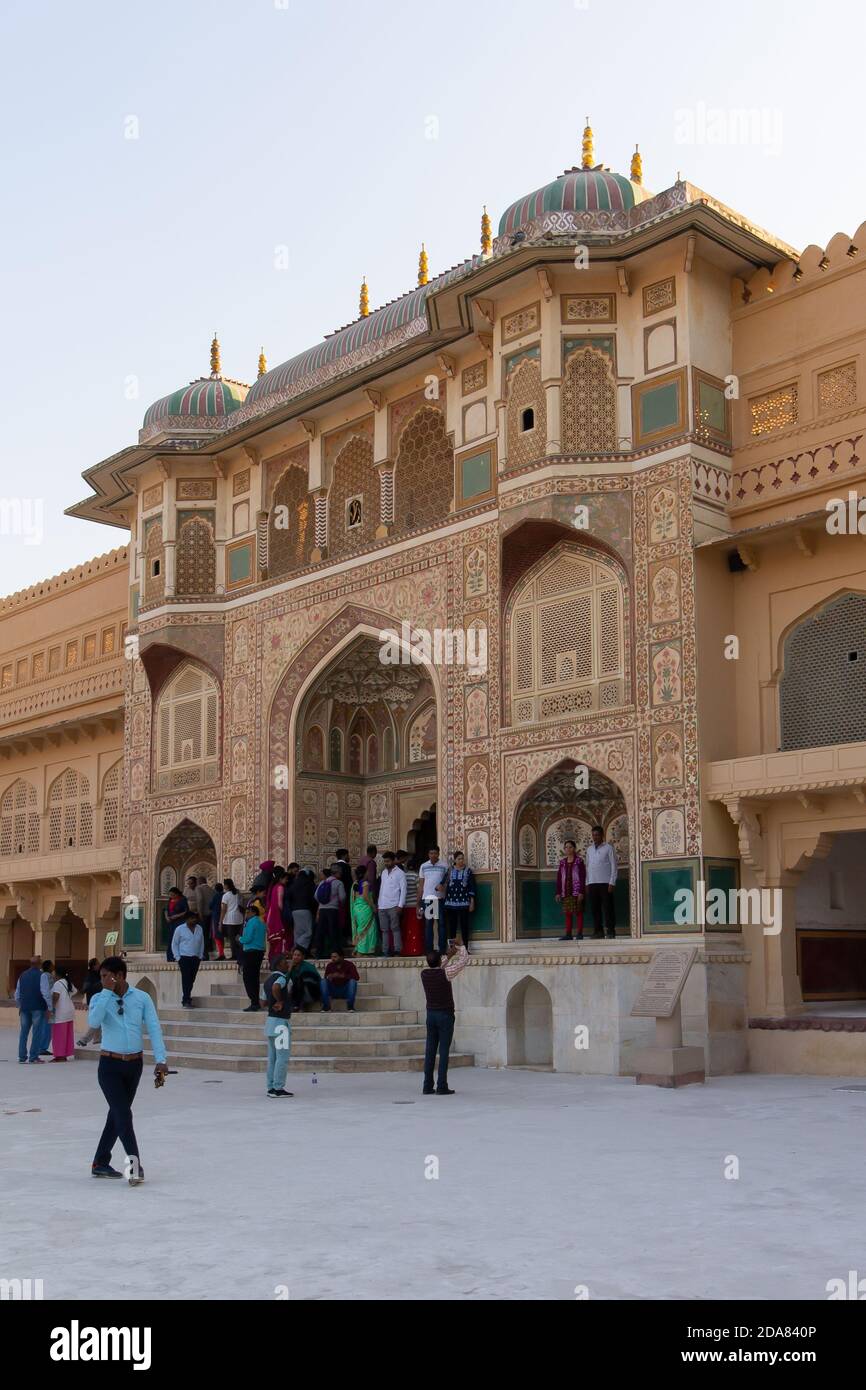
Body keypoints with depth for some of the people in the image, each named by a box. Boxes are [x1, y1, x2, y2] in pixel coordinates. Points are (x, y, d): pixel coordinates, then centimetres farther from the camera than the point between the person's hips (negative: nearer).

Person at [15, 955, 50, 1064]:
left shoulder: (22, 976, 12)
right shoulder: (41, 975, -7)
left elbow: (17, 995, 17)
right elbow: (46, 993, -14)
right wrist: (49, 1007, -8)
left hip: (25, 1007, 5)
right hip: (38, 1008, -5)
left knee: (24, 1032, 11)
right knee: (37, 1032, -1)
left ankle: (22, 1056, 10)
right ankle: (33, 1057, -3)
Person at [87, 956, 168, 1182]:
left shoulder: (142, 998, -1)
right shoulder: (100, 998, -2)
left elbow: (154, 1028, -5)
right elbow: (93, 1022, -22)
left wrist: (160, 1059, -15)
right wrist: (107, 992, -18)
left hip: (134, 1064, 3)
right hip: (110, 1065, -2)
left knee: (117, 1114, 13)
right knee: (123, 1115, -13)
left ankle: (101, 1163, 26)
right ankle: (134, 1163, -18)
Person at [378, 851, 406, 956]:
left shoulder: (399, 873, -1)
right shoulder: (384, 872, 17)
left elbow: (403, 890, -5)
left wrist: (400, 905, -12)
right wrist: (379, 903, 12)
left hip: (393, 906, -6)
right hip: (382, 906, 6)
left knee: (395, 928, -7)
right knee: (384, 929, 6)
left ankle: (397, 951, -6)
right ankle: (385, 951, 8)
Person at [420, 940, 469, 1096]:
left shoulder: (424, 974, 0)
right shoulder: (445, 973, -15)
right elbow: (464, 959, -5)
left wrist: (449, 957, 26)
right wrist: (459, 946, 11)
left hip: (431, 1015, 5)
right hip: (445, 1015, -5)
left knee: (430, 1051, 5)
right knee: (444, 1050, -4)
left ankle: (428, 1086, 3)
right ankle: (441, 1086, -7)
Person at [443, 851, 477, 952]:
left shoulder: (468, 871, 5)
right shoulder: (449, 870, 5)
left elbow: (472, 887, 4)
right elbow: (444, 885, 5)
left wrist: (472, 902, -2)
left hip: (464, 902, -1)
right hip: (451, 902, 1)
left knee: (464, 926, 1)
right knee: (451, 926, 1)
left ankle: (465, 948, 6)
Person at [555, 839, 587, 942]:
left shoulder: (579, 861, -2)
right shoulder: (562, 862, 10)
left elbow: (582, 877, -6)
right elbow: (559, 878, 11)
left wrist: (581, 892, -13)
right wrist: (558, 892, 5)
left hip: (576, 891, -4)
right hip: (566, 892, 4)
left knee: (578, 912, -1)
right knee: (568, 913, 5)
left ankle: (580, 934, 2)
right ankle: (568, 934, 6)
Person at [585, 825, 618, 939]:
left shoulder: (608, 848, 1)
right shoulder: (589, 849, 16)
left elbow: (613, 866, -2)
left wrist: (612, 883, -9)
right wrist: (587, 883, 10)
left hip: (605, 883, -4)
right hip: (592, 883, 4)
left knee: (607, 908, -5)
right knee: (595, 908, 3)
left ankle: (610, 931, -2)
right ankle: (597, 931, 7)